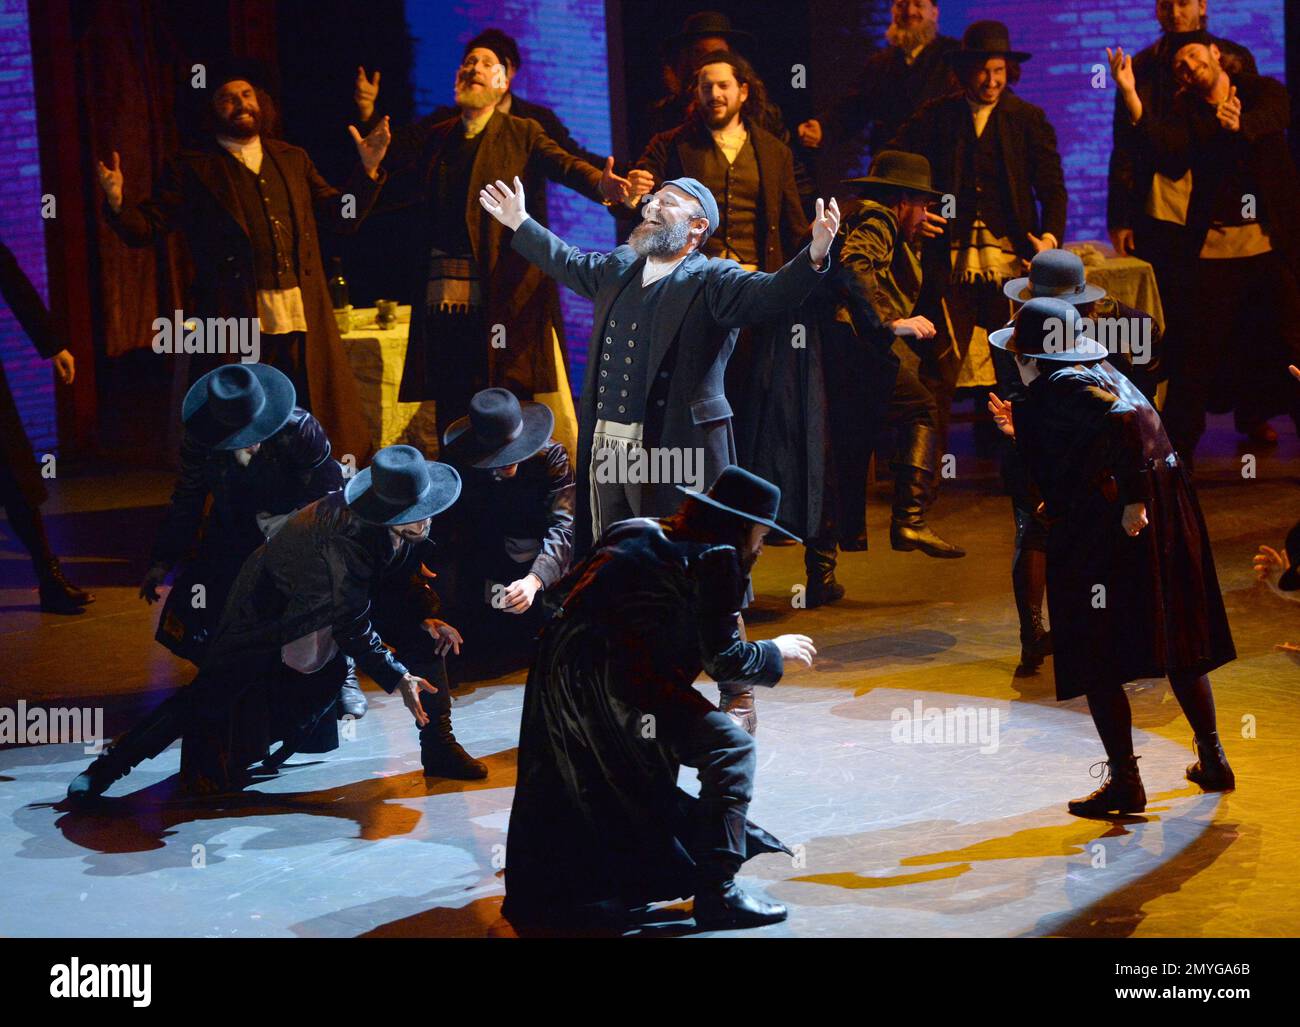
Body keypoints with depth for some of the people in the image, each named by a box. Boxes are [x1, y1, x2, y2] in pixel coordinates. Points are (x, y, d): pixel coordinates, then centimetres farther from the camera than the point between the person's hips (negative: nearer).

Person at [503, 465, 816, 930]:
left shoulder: (639, 530, 20)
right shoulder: (716, 557, -4)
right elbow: (722, 659, -5)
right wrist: (776, 653, 13)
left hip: (555, 671, 9)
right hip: (613, 679, -9)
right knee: (730, 749, -5)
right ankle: (715, 892, -7)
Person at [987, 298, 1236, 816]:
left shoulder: (1055, 390, -12)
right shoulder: (1099, 373, 15)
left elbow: (1127, 421, -28)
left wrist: (1133, 501, -24)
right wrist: (1024, 432, 25)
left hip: (1103, 533, -9)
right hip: (1168, 518, 9)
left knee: (1098, 663, 1)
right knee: (1180, 644, 18)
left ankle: (1124, 781, 3)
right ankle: (1212, 759, 25)